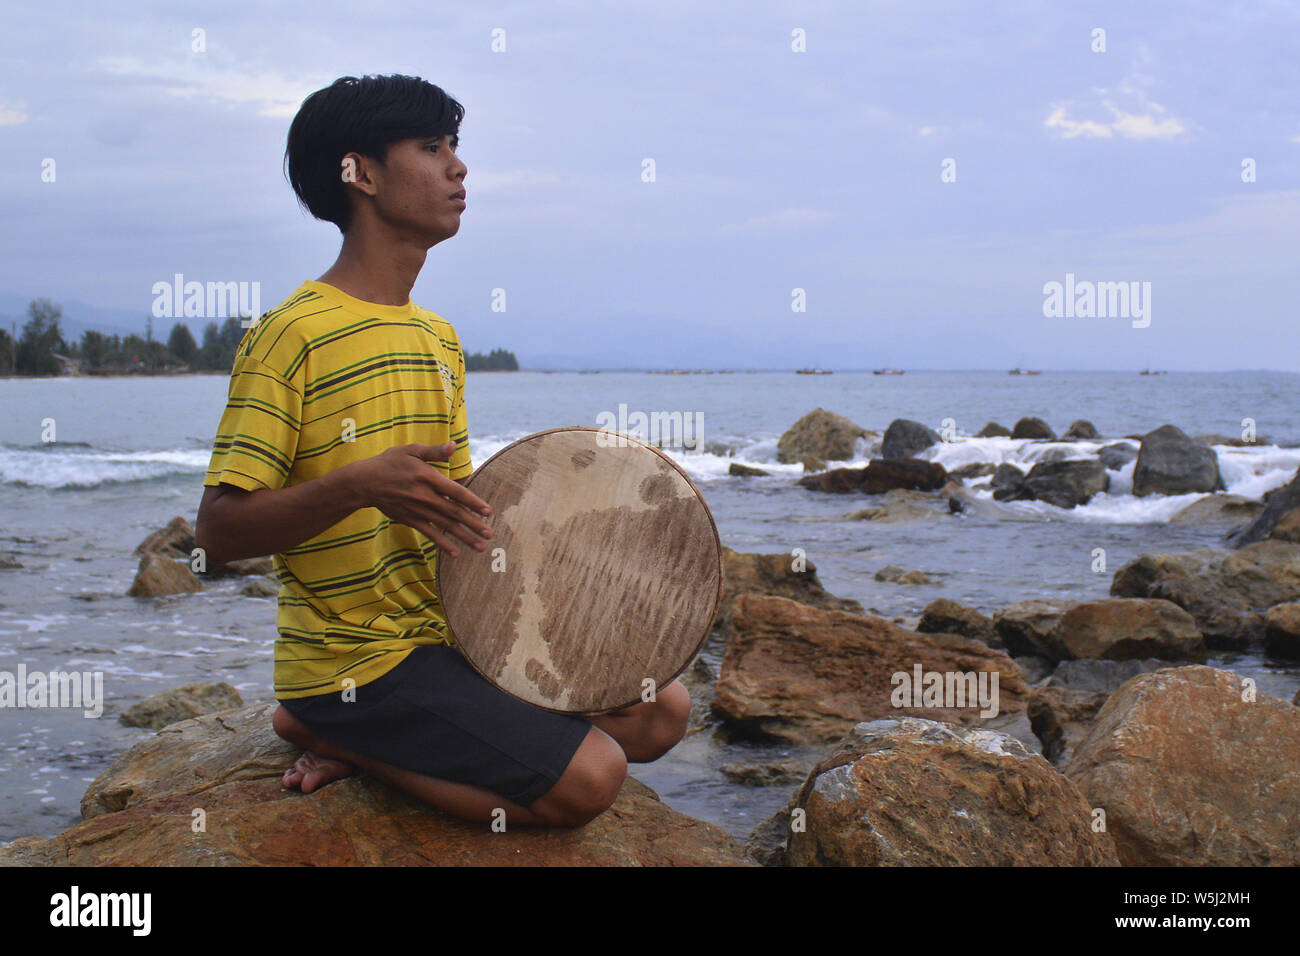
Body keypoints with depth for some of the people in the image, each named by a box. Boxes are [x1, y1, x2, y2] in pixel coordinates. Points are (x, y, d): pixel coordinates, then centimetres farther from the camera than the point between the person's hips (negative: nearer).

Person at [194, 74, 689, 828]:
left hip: (447, 634, 8)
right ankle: (328, 731, -3)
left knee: (663, 711, 2)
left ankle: (378, 745, 4)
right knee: (588, 776, -20)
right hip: (352, 661, -8)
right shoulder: (293, 334, -14)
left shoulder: (439, 338, 13)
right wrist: (357, 485, -33)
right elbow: (220, 531, -19)